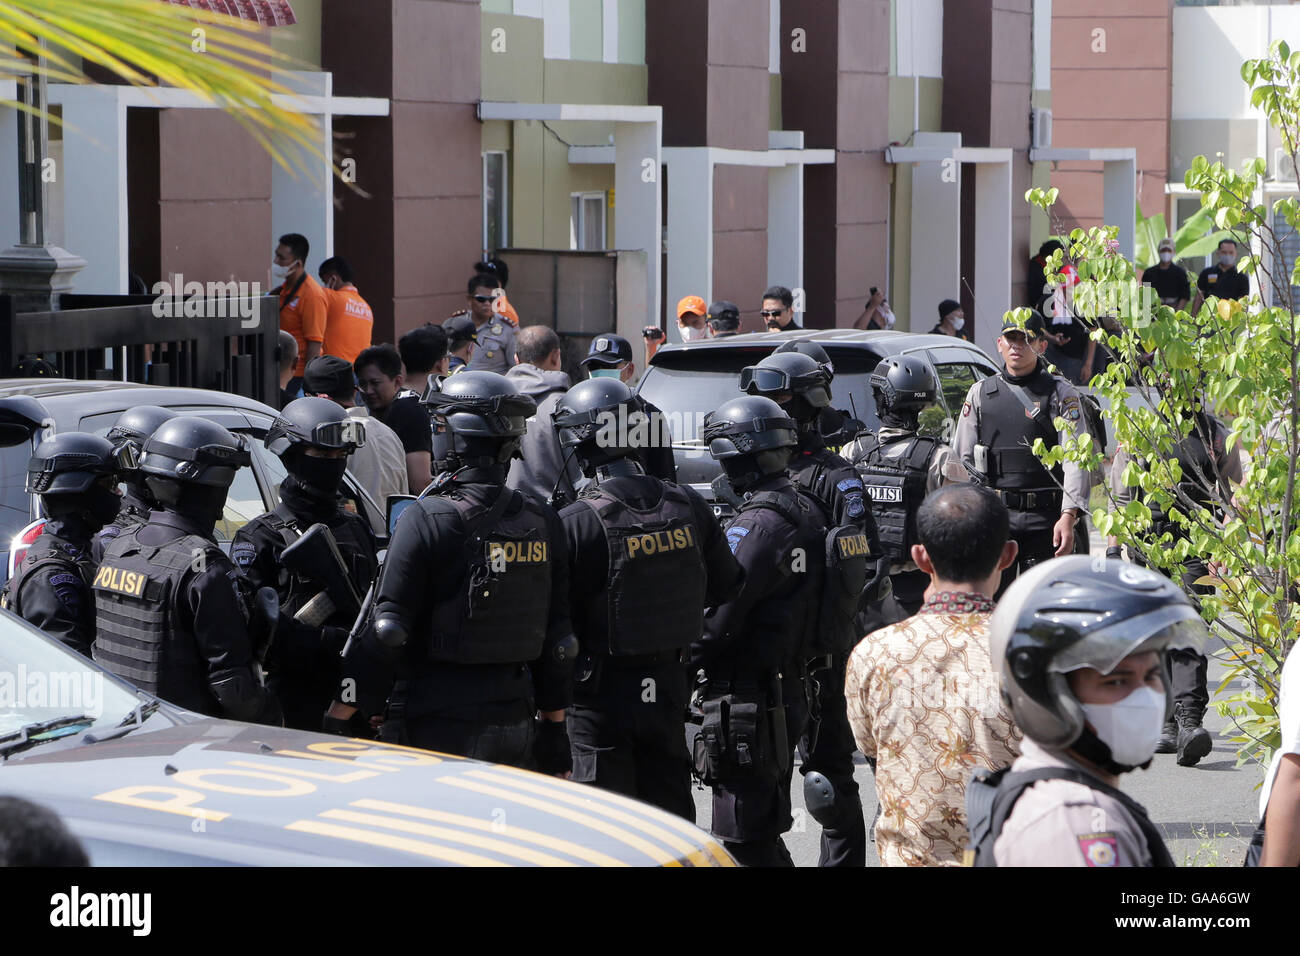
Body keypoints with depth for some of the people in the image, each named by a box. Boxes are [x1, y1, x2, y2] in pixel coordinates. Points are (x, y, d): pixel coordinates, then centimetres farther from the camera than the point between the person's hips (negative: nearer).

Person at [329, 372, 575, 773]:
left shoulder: (425, 520, -11)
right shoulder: (543, 523, 6)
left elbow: (389, 632, -13)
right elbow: (557, 638, 10)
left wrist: (337, 718, -7)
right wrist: (554, 728, 19)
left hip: (442, 724, -5)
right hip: (517, 721, 6)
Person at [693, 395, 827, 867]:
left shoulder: (758, 524, -19)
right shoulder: (805, 512, 11)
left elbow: (720, 618, -20)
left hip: (746, 699, -10)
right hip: (788, 686, 10)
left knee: (743, 838, -5)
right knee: (766, 831, 19)